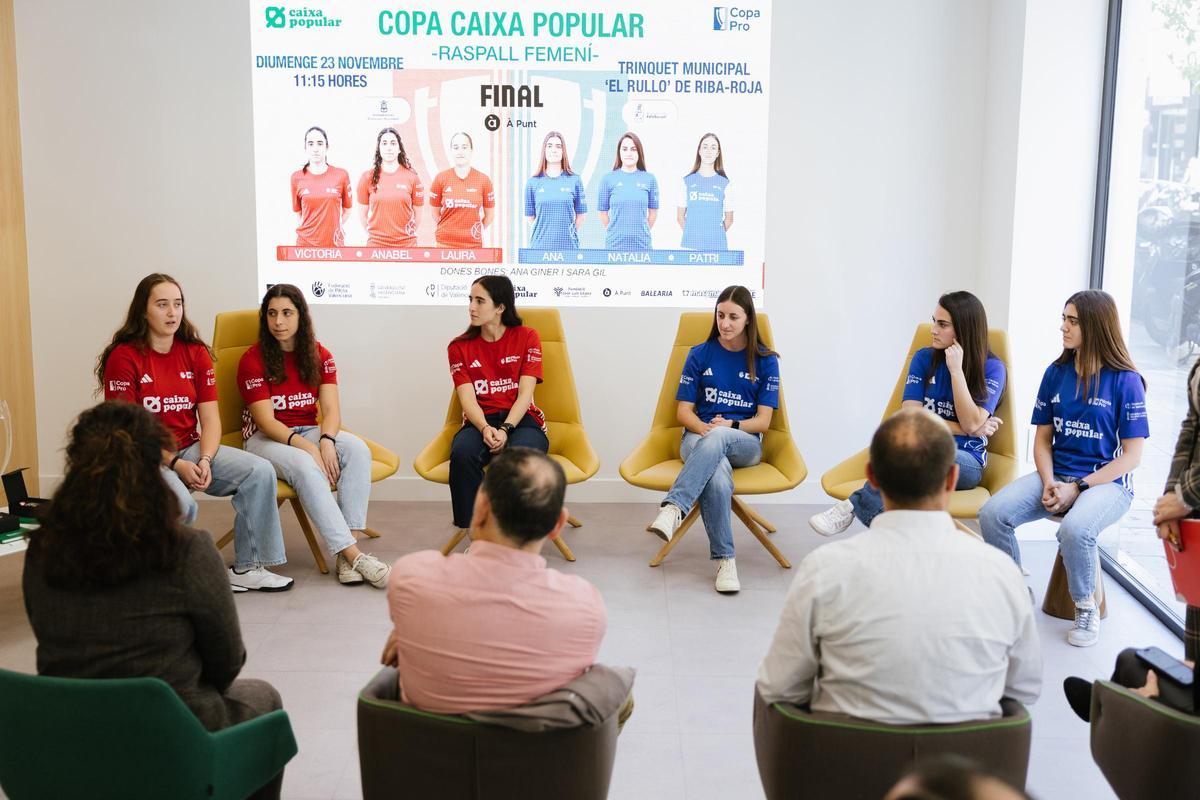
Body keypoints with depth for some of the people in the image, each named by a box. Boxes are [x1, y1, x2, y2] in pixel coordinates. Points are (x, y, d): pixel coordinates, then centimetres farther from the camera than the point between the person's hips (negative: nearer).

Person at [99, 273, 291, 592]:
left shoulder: (196, 353, 7)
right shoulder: (124, 357, -9)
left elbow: (210, 419, 3)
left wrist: (205, 461, -16)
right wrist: (175, 464, -20)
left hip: (190, 449, 6)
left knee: (260, 472, -15)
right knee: (179, 503, -34)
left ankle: (247, 569, -6)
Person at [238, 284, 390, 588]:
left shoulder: (319, 355, 5)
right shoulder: (253, 360, -7)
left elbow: (331, 408, -5)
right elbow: (266, 421, -14)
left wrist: (327, 441, -26)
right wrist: (307, 448, -28)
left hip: (310, 431, 4)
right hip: (265, 438, -4)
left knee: (358, 449, -26)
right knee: (305, 467, -36)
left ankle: (346, 552, -35)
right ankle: (353, 555, -39)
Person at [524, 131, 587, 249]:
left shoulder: (574, 180, 3)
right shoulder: (533, 182, 5)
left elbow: (580, 215, 8)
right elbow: (531, 216, 9)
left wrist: (567, 234, 5)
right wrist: (544, 233, 5)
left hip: (568, 246, 0)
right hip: (540, 246, 0)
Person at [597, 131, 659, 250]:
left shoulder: (649, 179, 3)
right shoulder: (608, 179, 1)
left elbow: (653, 212, 11)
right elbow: (603, 212, 7)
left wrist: (642, 232, 13)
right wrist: (616, 231, 11)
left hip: (641, 244, 1)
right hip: (615, 244, -1)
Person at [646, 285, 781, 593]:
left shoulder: (765, 360, 8)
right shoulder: (700, 354, 11)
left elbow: (763, 421, 4)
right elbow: (684, 412, 8)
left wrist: (730, 426, -16)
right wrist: (706, 428, -14)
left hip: (745, 444, 0)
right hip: (698, 438, 0)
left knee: (717, 438, -40)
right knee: (718, 474, -38)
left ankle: (674, 508, -48)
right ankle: (724, 559, -36)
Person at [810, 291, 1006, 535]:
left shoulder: (992, 368, -1)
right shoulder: (924, 358, 6)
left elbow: (971, 424, -14)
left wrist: (956, 370, -16)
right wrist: (962, 428, -10)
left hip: (967, 462, -2)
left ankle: (854, 507, -33)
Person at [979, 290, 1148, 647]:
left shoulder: (1125, 380, -6)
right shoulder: (1056, 373, 7)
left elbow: (1132, 456, -7)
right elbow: (1043, 439, 11)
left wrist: (1077, 488, -16)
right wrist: (1049, 483, -9)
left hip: (1107, 482, -4)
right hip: (1056, 476, 5)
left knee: (1074, 530, -37)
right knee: (992, 514, -21)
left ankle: (1087, 609, -7)